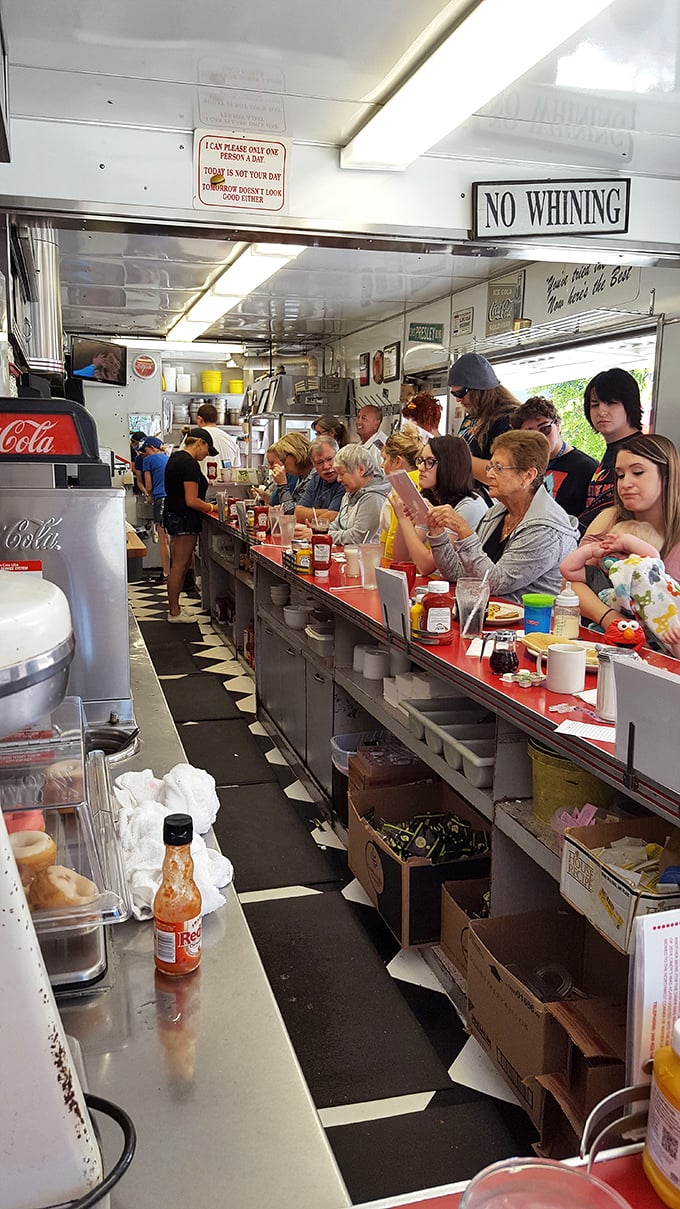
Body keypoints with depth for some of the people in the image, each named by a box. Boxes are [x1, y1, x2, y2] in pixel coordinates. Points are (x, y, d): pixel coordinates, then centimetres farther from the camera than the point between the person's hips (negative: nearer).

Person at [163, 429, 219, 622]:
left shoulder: (176, 457, 14)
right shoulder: (190, 464, -18)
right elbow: (191, 501, -22)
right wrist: (213, 508, -8)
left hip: (174, 516, 10)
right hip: (184, 519, -10)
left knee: (181, 564, 15)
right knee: (179, 565, -3)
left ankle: (174, 608, 20)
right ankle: (174, 612, 4)